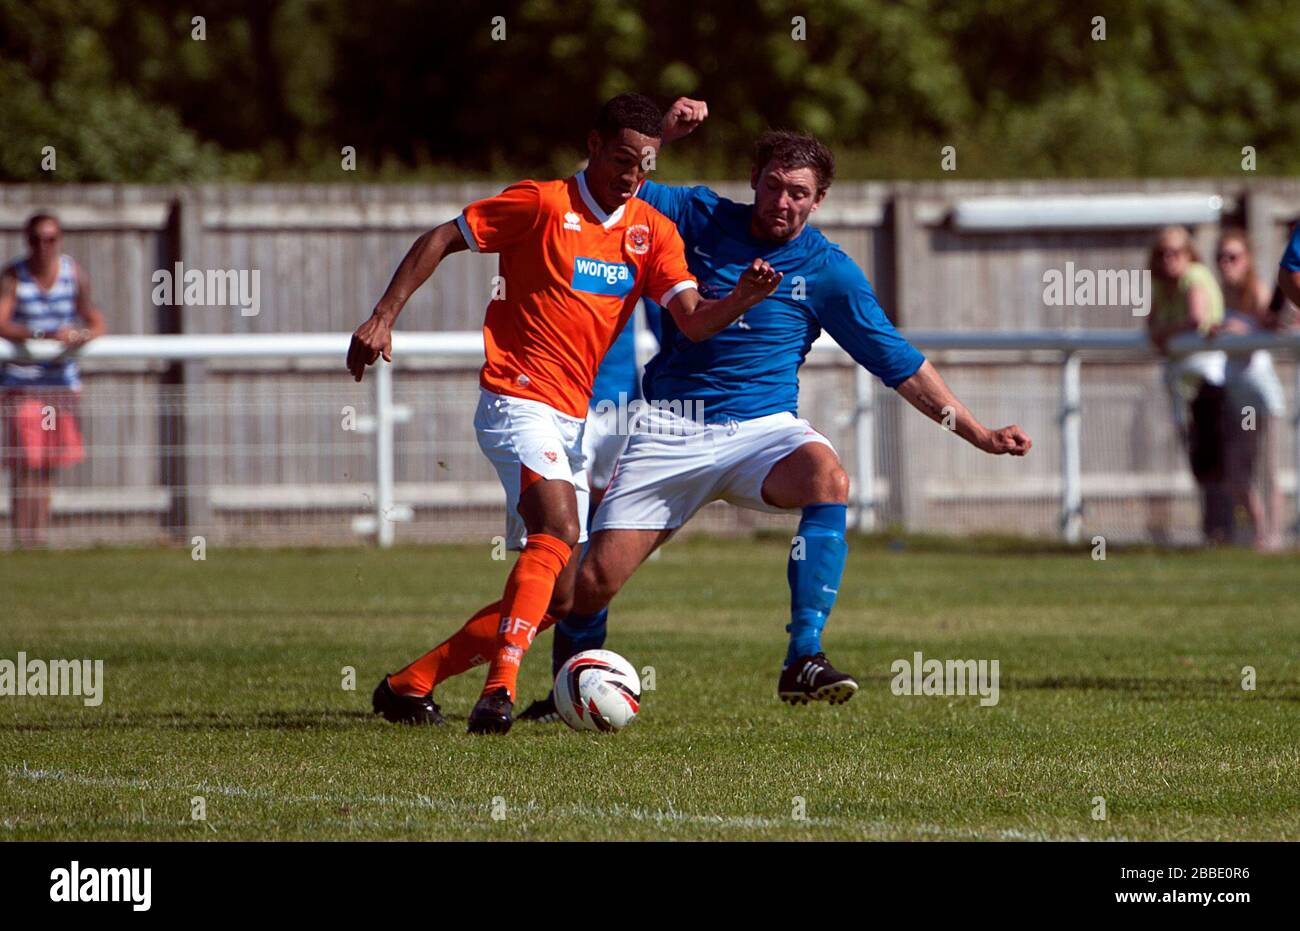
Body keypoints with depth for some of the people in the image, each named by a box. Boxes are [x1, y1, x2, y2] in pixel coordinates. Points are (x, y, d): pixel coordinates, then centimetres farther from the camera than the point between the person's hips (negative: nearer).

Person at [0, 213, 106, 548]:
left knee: (50, 464, 9)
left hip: (62, 379, 4)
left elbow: (97, 324, 4)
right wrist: (43, 335, -35)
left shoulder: (74, 273, 3)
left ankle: (40, 534, 17)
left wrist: (83, 336, -20)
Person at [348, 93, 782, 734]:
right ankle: (501, 687, -37)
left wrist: (741, 298, -24)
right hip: (517, 401, -7)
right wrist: (383, 317, -9)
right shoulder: (544, 204, -8)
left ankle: (408, 685, 17)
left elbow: (693, 321, -3)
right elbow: (440, 240, -2)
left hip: (571, 421, 7)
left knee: (556, 600, 6)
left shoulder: (652, 231, 8)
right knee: (559, 529, -31)